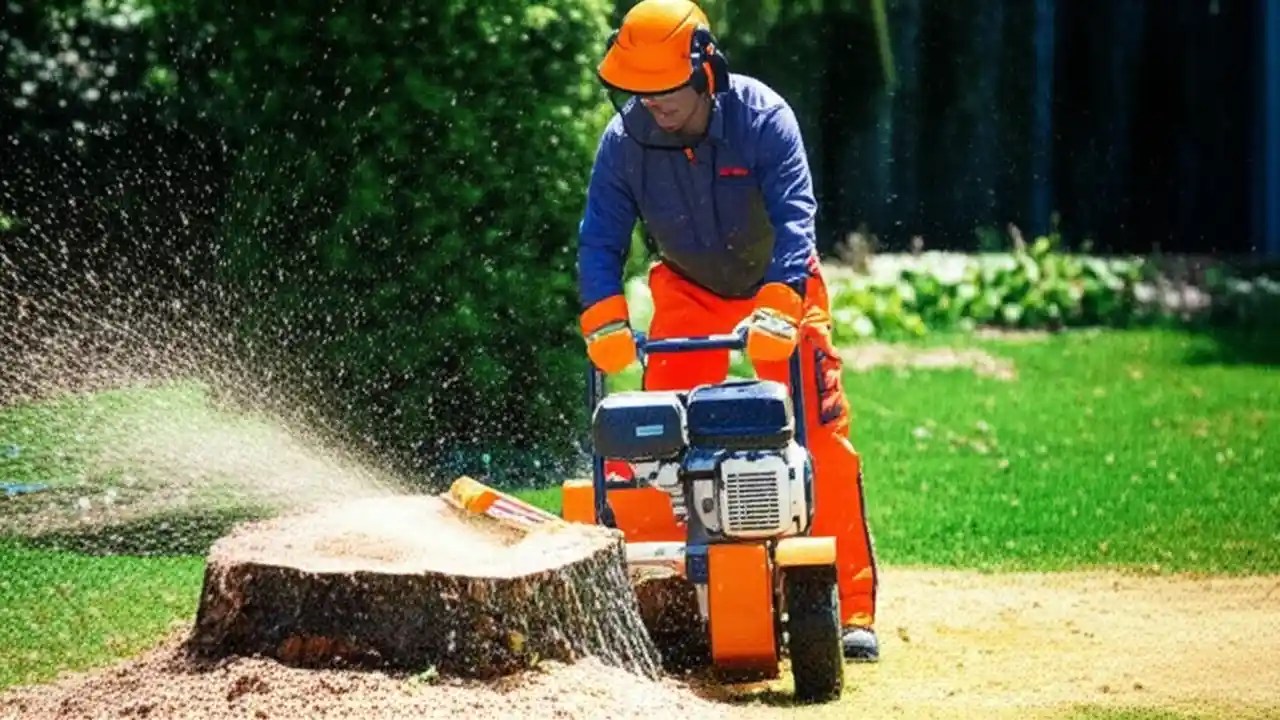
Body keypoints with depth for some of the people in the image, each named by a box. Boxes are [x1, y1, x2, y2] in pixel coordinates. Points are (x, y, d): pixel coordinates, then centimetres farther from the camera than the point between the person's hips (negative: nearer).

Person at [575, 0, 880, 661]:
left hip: (780, 287, -3)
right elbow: (600, 239, -17)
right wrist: (605, 321, -32)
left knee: (825, 444, -10)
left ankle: (854, 606, -6)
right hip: (688, 292, 3)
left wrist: (777, 308, -49)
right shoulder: (625, 139, -19)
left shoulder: (763, 118, -28)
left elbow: (794, 218, -35)